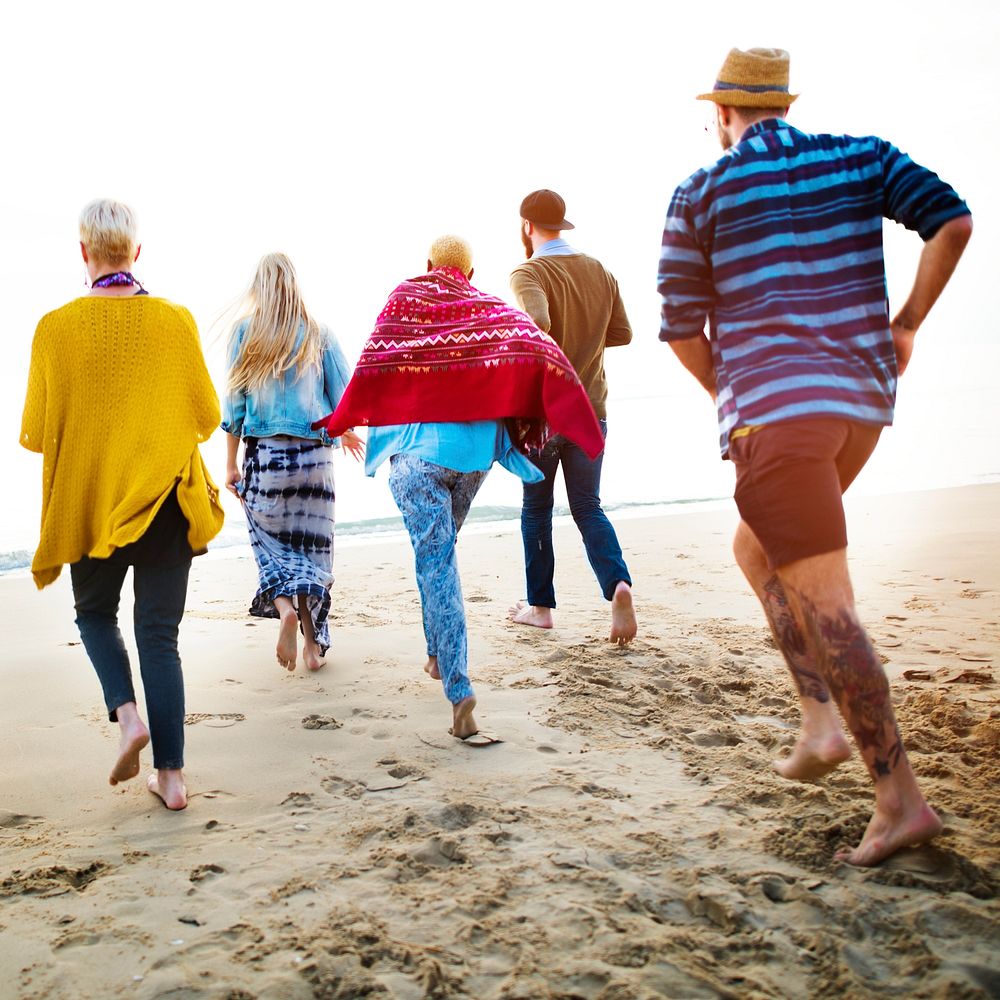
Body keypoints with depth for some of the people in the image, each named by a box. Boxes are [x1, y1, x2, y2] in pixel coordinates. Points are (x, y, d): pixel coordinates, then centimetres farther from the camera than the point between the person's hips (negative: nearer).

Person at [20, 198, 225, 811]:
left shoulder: (57, 327, -8)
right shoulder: (176, 321, -5)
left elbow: (35, 435, -3)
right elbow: (207, 417, 3)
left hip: (91, 500, -1)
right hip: (170, 501, 1)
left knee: (95, 613, 23)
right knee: (160, 634, 9)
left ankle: (127, 714, 0)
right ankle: (172, 777, 9)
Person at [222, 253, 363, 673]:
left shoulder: (246, 331, 2)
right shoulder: (319, 335, 5)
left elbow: (235, 401, 1)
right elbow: (343, 397, 6)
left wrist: (231, 464, 7)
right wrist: (347, 433, 28)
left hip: (265, 451, -1)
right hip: (315, 453, 1)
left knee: (271, 540, 11)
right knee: (312, 544, 8)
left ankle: (285, 609, -15)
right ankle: (314, 642, 9)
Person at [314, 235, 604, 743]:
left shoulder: (406, 296, 9)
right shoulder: (493, 307, 15)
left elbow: (375, 361, -5)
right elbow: (541, 351, -2)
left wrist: (343, 421, 1)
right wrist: (571, 420, 2)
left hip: (417, 445, -3)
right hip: (476, 447, 3)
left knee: (436, 562, -8)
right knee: (443, 549, 25)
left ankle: (460, 694, -19)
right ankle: (438, 656, 34)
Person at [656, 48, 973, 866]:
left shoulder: (699, 194, 2)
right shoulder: (862, 157, 11)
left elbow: (682, 328, 2)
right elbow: (953, 222, -1)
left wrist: (728, 393, 19)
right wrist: (907, 324, 9)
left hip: (775, 408, -6)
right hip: (864, 400, 6)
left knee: (823, 602, -4)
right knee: (756, 550, 24)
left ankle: (901, 799, -5)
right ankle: (822, 722, 16)